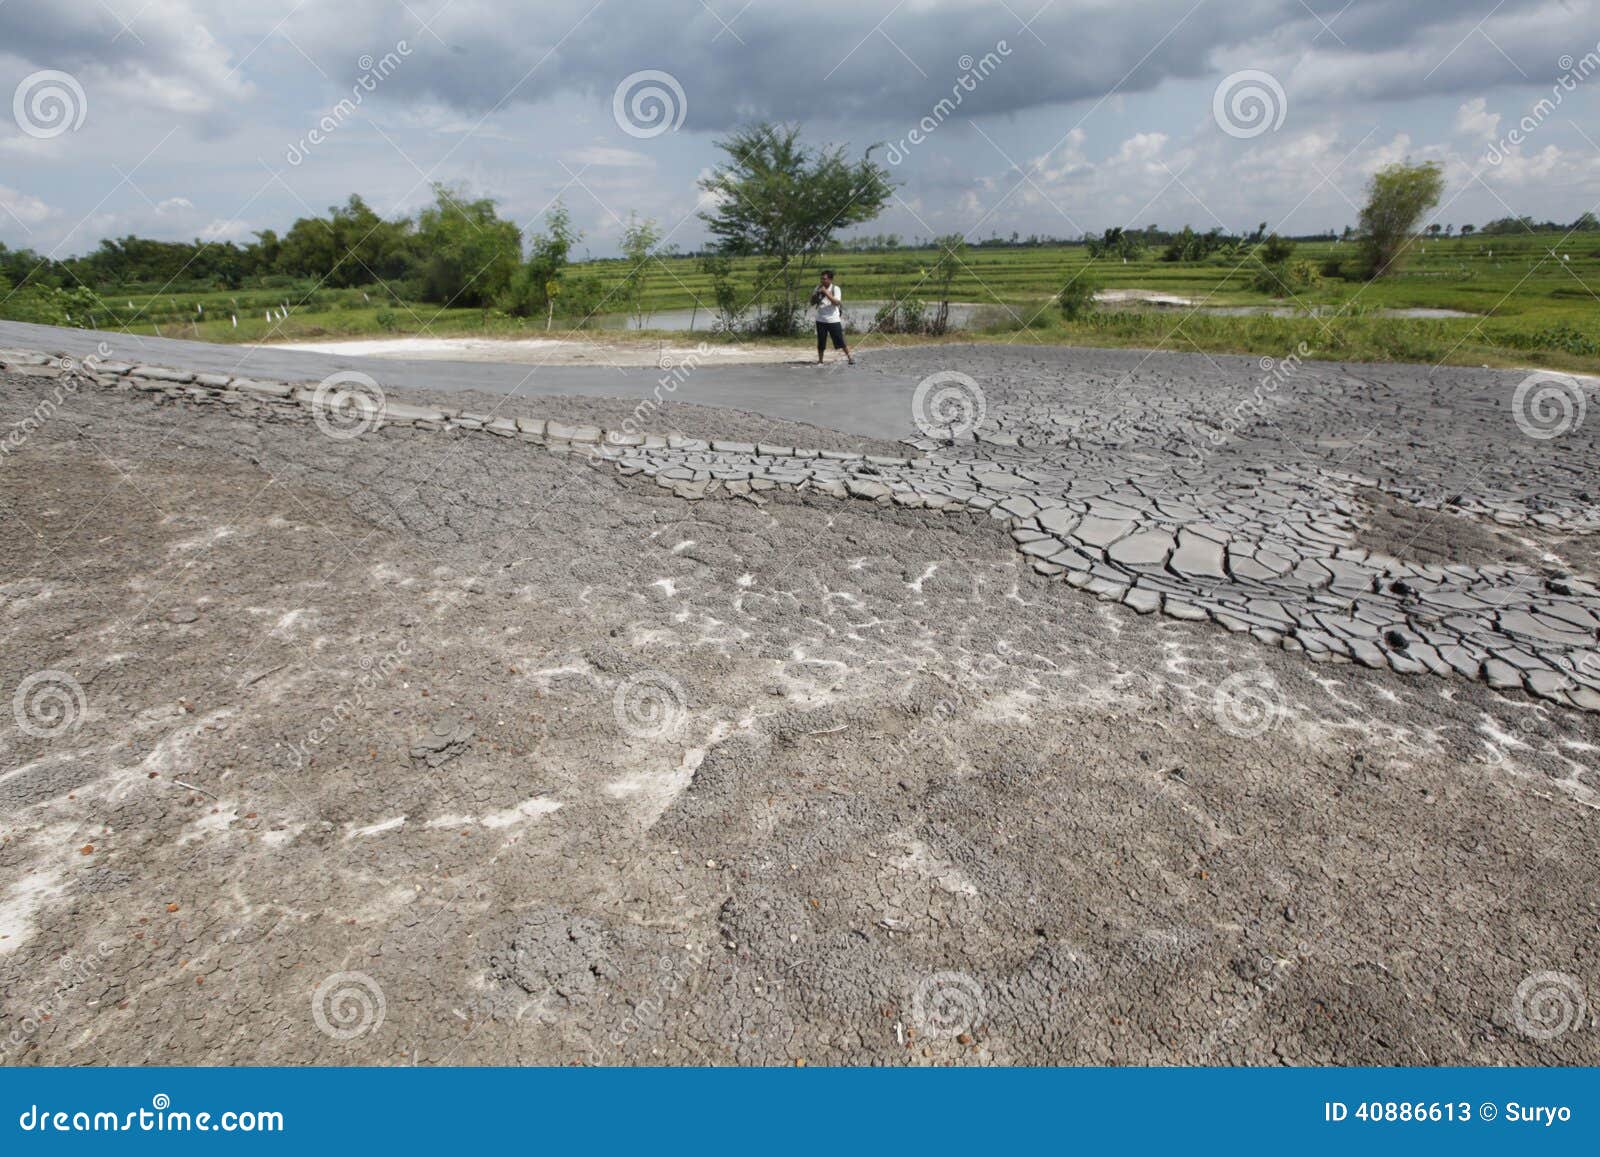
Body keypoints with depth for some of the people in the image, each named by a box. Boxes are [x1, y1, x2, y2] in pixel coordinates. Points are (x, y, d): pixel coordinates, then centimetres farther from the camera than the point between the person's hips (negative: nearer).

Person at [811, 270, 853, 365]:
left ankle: (849, 357, 12)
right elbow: (812, 302, 7)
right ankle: (820, 360, 17)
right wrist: (817, 294, -11)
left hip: (833, 320, -3)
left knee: (840, 341, 0)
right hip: (821, 320, 3)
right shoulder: (818, 288, 6)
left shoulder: (835, 288, -5)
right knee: (821, 342, 5)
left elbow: (837, 302, -19)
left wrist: (826, 292, -23)